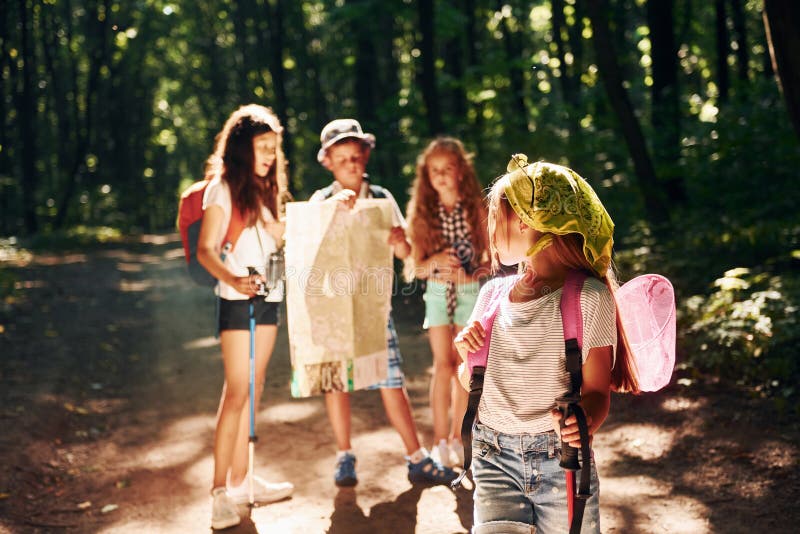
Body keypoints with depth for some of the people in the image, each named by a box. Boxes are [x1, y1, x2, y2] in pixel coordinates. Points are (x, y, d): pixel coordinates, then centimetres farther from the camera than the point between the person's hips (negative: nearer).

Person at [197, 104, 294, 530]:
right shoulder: (223, 188, -8)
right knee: (236, 393, -9)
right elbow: (205, 250, -15)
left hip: (267, 299, 7)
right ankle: (220, 491, -6)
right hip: (237, 300, -7)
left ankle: (240, 480, 18)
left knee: (253, 391, 10)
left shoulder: (265, 189, 15)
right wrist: (232, 279, -30)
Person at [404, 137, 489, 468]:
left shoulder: (476, 209, -5)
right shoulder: (421, 211, -2)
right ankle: (440, 440, 3)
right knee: (443, 365, -3)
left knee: (463, 366, 5)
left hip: (471, 291, 0)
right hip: (437, 292, 0)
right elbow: (415, 265, 1)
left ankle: (456, 437, 17)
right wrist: (435, 261, -19)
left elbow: (491, 257, -2)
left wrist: (471, 274, -21)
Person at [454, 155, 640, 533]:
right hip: (494, 460, 3)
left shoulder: (588, 297, -7)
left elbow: (596, 391, -8)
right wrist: (465, 351, -4)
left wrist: (585, 421, -29)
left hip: (561, 462, -3)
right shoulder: (492, 294, 8)